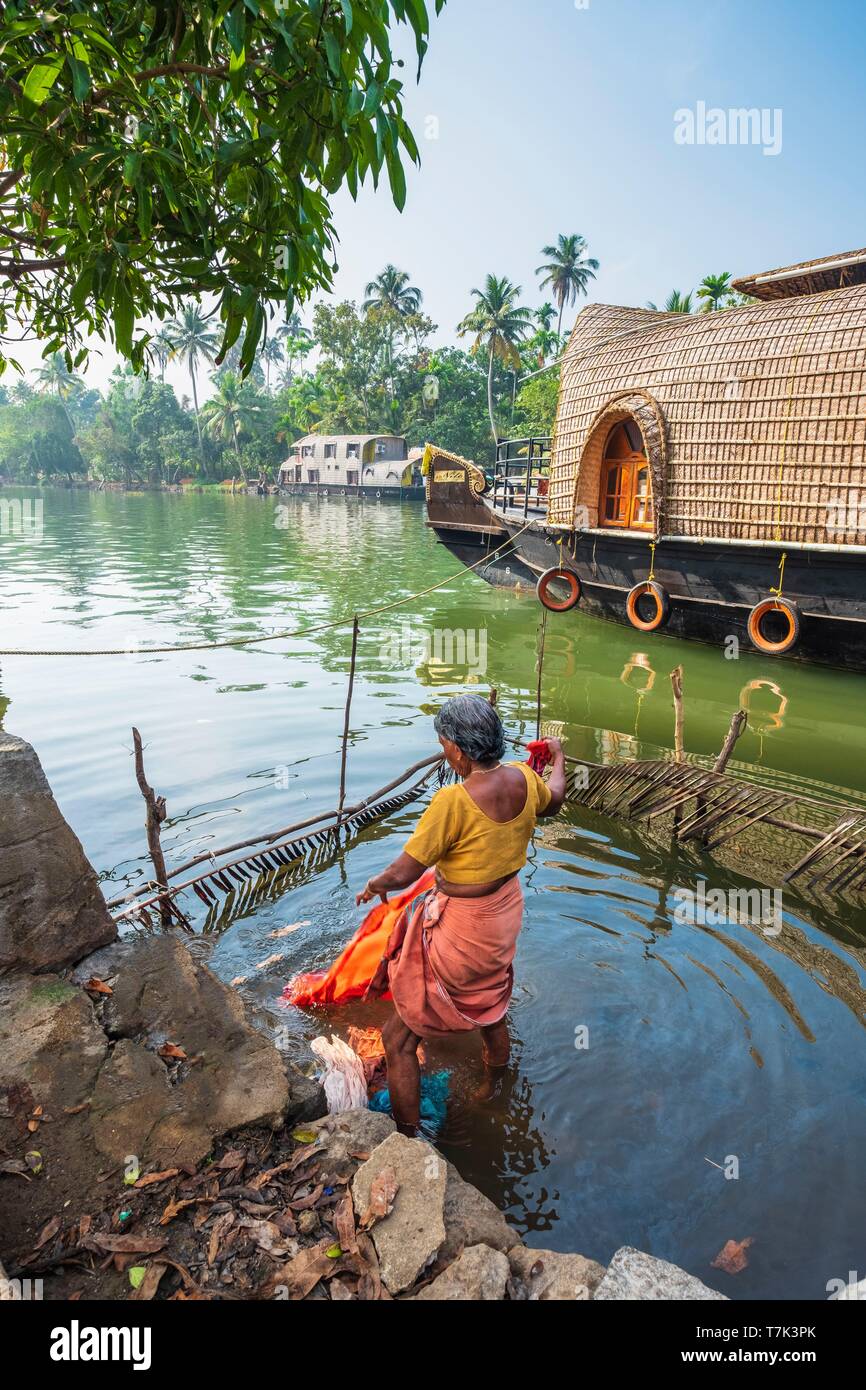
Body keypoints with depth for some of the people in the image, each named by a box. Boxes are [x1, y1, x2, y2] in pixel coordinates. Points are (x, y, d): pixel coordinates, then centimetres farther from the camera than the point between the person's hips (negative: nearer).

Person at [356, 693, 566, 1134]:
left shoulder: (453, 801, -32)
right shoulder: (523, 779, -11)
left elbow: (404, 872, -26)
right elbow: (554, 800, 15)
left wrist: (374, 886, -3)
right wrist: (558, 758, 34)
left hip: (459, 929, -8)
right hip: (504, 917, 8)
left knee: (399, 1040, 9)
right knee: (491, 1013, 32)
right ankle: (492, 1095, 56)